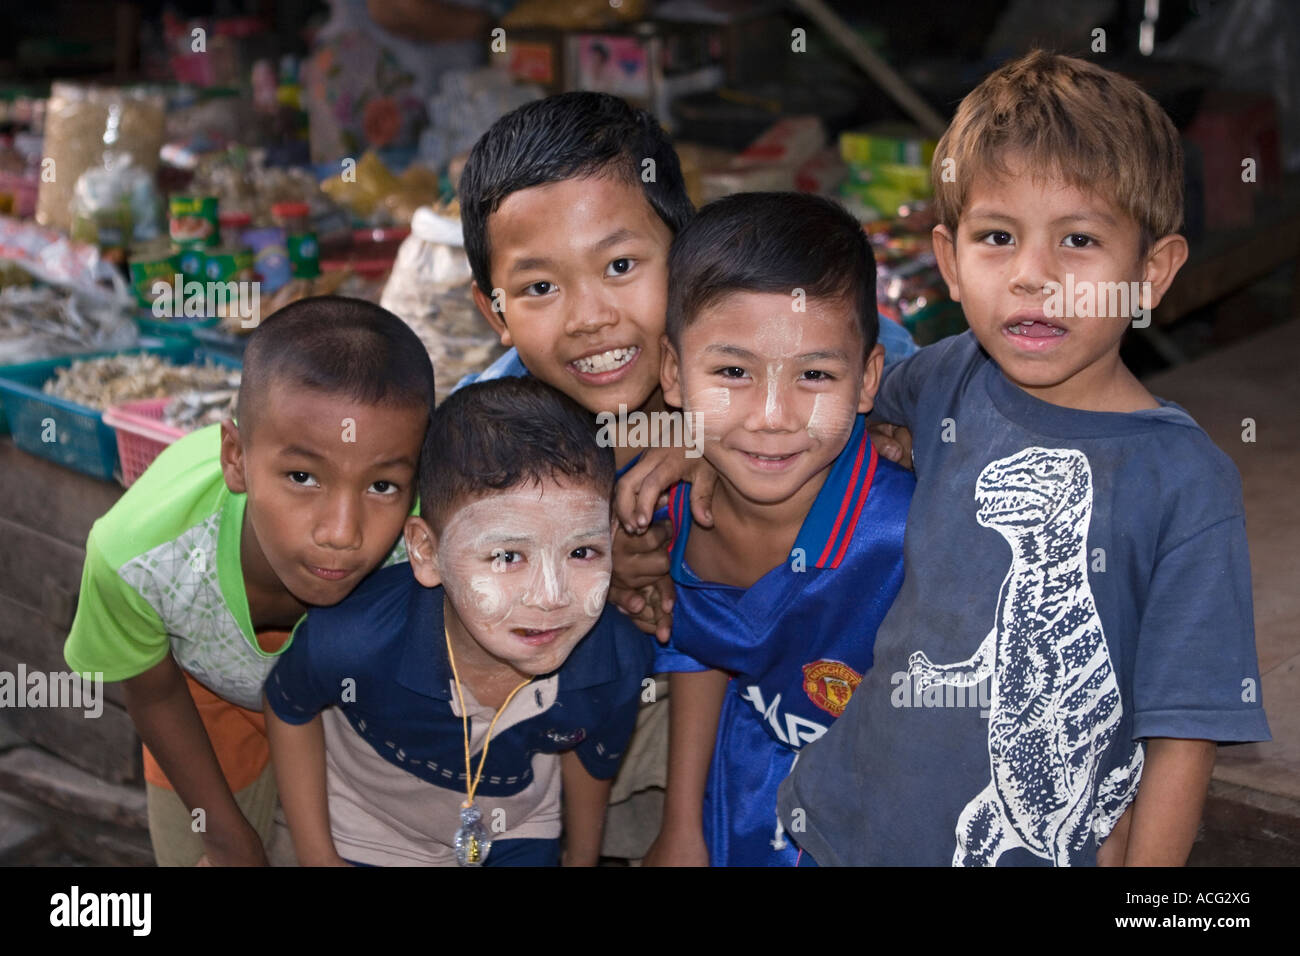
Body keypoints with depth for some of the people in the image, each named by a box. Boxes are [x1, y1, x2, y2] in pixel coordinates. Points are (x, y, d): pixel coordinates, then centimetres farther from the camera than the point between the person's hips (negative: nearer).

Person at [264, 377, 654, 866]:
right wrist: (317, 856, -6)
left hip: (518, 837, 1)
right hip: (363, 838, -1)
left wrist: (581, 858, 11)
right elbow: (288, 710, -13)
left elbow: (589, 756, -6)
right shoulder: (349, 642, -39)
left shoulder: (617, 666, -31)